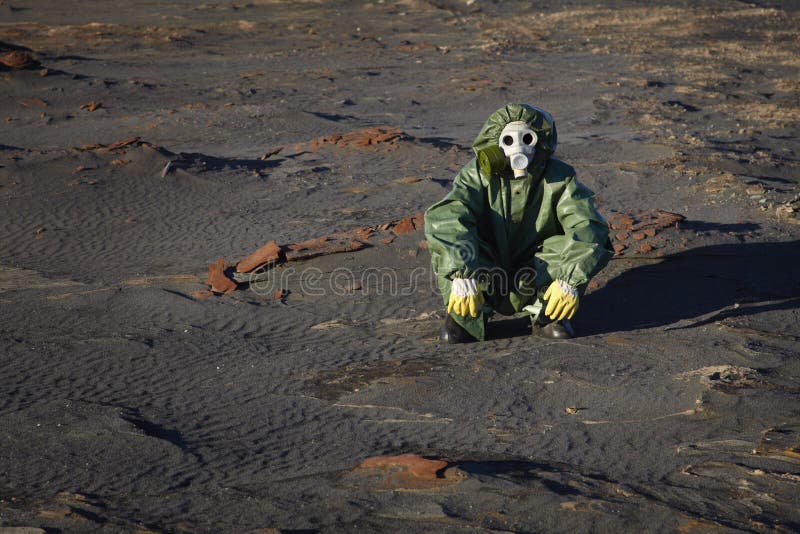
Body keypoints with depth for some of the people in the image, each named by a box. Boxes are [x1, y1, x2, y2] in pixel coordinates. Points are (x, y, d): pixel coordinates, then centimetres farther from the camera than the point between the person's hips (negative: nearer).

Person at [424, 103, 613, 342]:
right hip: (486, 280, -1)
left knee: (579, 243, -26)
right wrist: (462, 273, -44)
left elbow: (588, 226, -24)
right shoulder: (479, 174, -15)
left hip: (533, 284, 1)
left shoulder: (560, 179, -12)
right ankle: (466, 316, -6)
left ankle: (545, 314, -1)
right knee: (449, 235, -28)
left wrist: (570, 280, -38)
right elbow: (445, 217, -31)